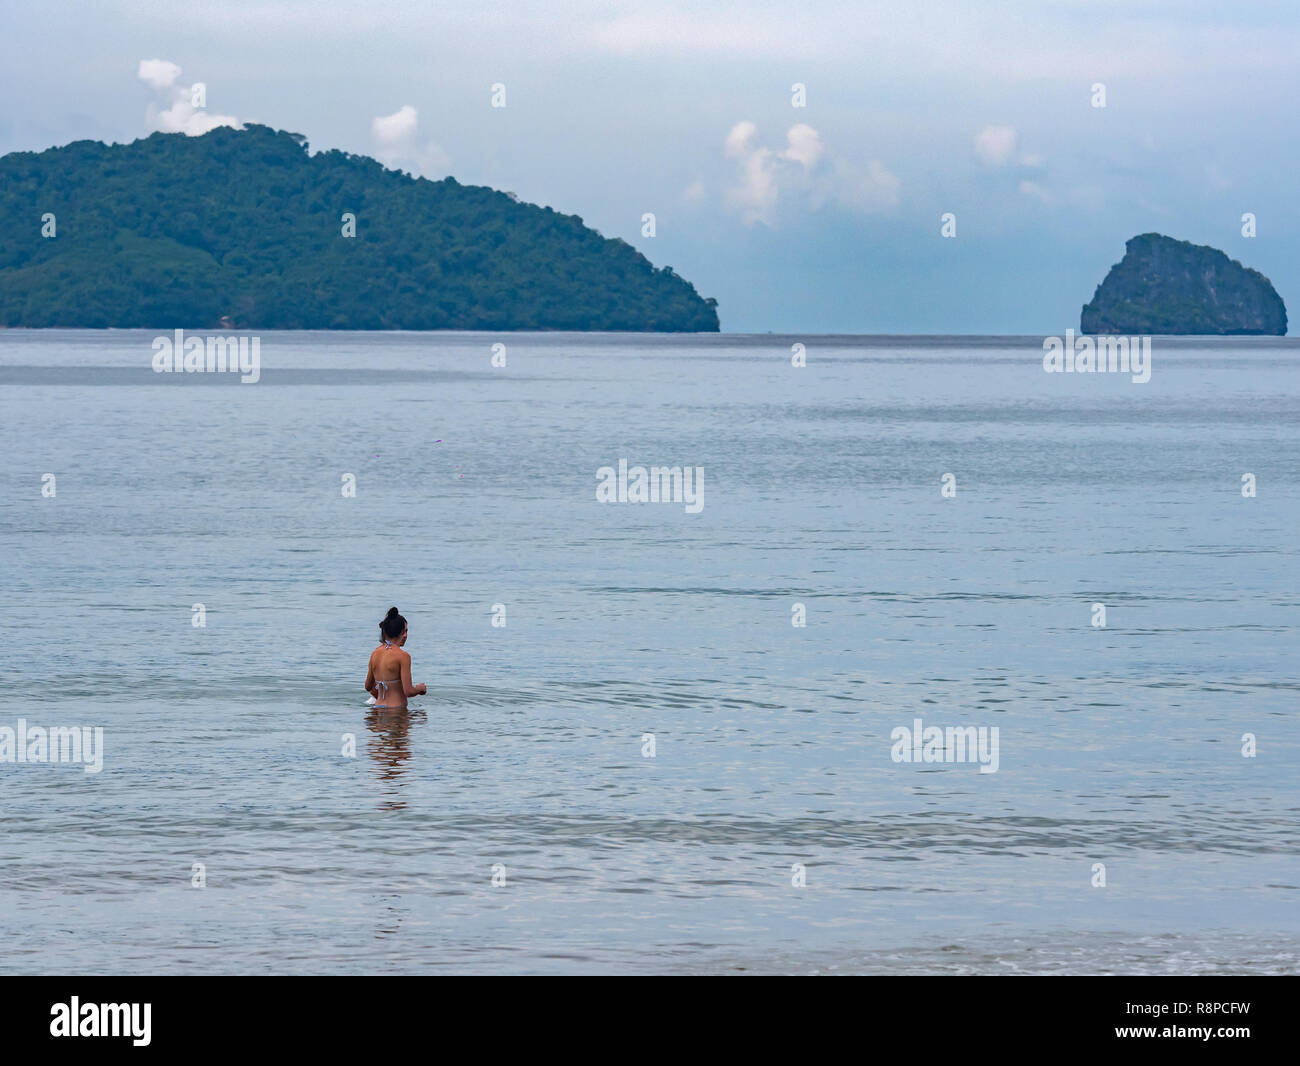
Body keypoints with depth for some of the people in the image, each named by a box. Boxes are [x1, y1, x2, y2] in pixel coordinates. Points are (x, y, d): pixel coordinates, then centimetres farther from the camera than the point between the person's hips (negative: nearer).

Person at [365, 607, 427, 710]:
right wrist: (421, 688, 6)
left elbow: (368, 687, 17)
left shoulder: (375, 654, 8)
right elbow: (408, 691, -14)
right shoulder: (403, 656, -11)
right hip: (396, 710, -7)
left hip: (378, 707, 7)